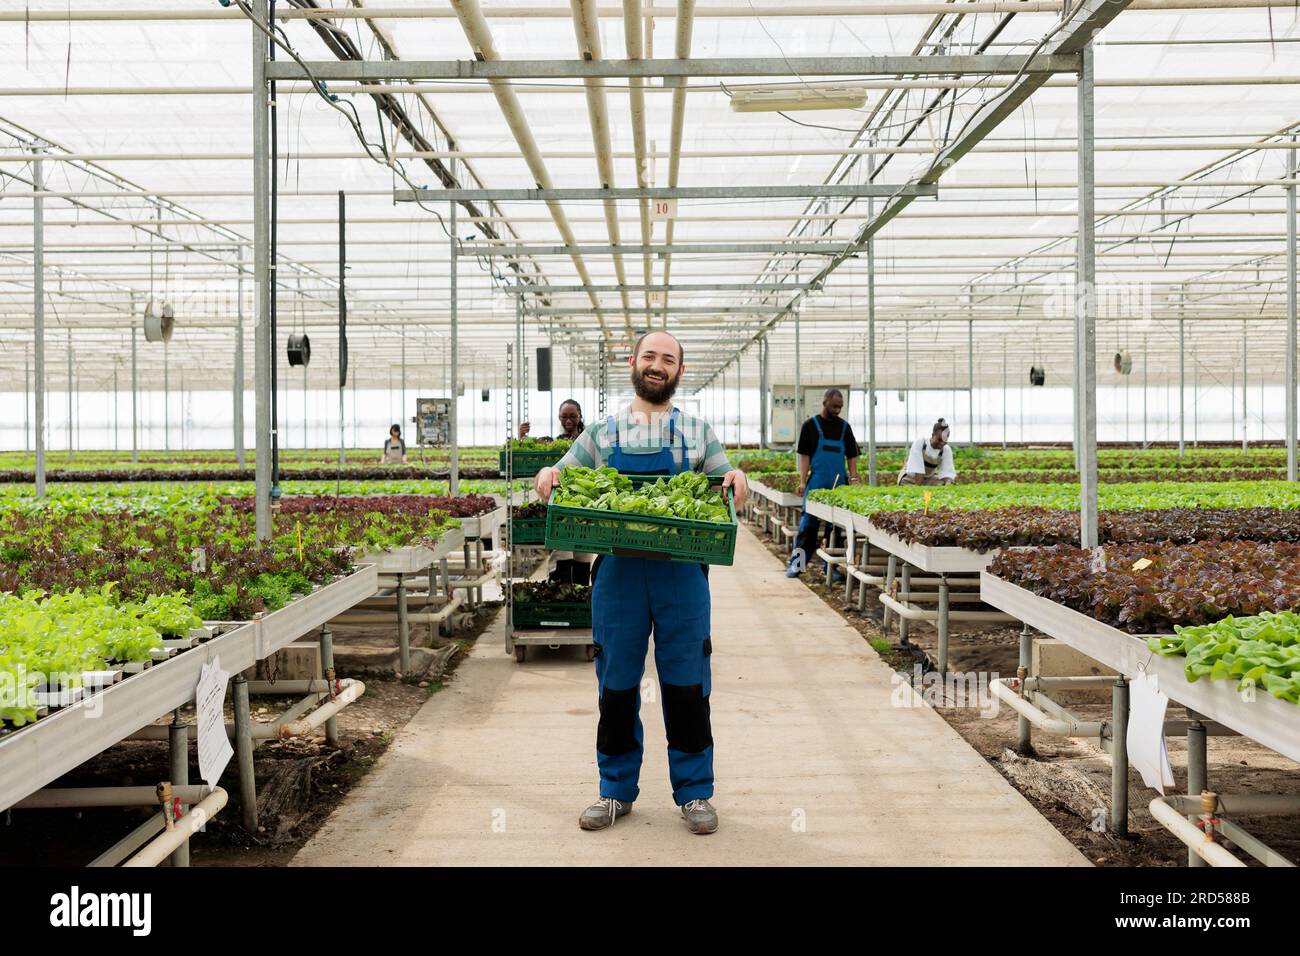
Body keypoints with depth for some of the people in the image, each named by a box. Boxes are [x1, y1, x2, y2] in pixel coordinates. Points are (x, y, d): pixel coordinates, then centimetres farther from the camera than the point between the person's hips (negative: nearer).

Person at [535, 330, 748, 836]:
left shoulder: (698, 432, 9)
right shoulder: (602, 431, 11)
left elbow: (726, 487, 10)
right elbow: (563, 480, 13)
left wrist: (737, 480, -13)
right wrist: (547, 475, -10)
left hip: (682, 572, -1)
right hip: (618, 571, 1)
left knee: (687, 682, 4)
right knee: (616, 682, 8)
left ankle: (695, 792, 18)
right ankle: (616, 789, 22)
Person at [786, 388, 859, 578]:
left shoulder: (844, 427, 12)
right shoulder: (810, 425, 2)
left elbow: (851, 456, 12)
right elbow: (804, 455, -1)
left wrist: (853, 478, 0)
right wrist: (802, 481, -10)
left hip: (839, 484, 3)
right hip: (816, 484, -3)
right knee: (808, 523, -5)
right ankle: (796, 563, 1)